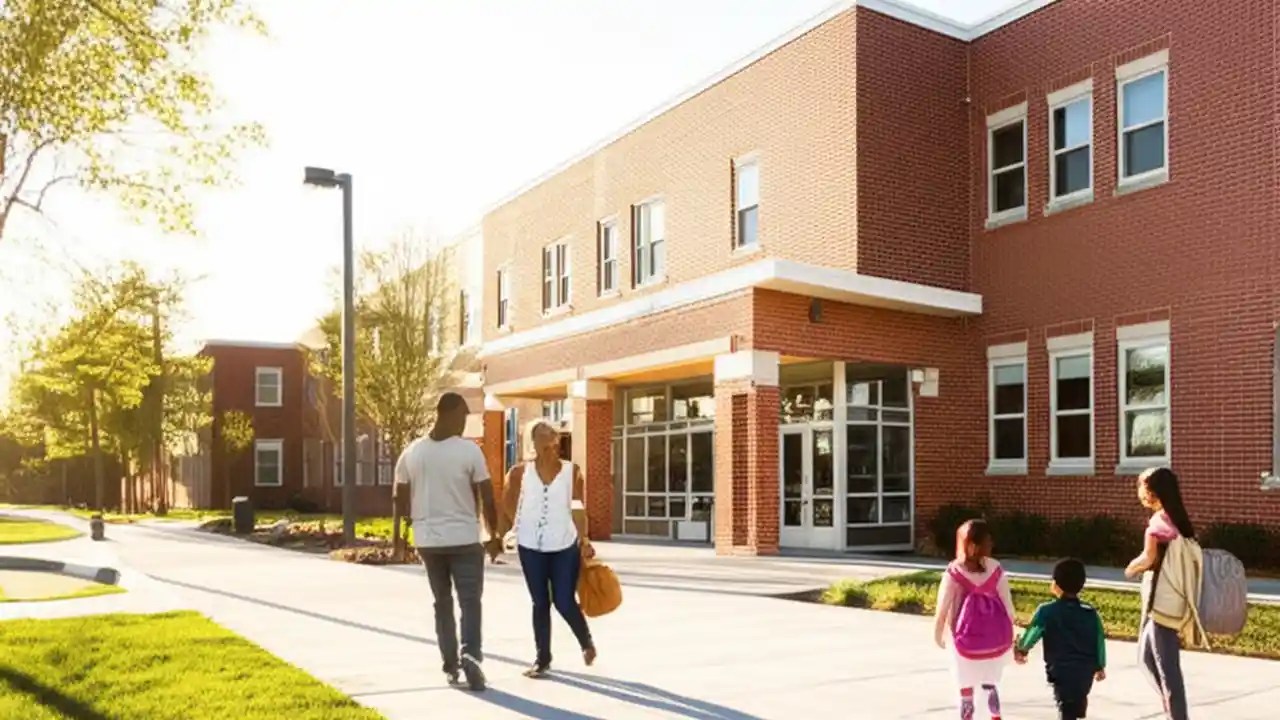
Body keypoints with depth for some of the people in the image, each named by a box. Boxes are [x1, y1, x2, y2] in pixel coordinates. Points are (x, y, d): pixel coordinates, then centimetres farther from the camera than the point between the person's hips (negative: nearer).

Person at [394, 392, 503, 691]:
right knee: (470, 601, 1)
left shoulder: (411, 452, 2)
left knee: (442, 602, 16)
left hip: (428, 540, 4)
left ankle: (450, 666, 19)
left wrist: (403, 536, 22)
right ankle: (470, 654, -19)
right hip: (464, 539, -4)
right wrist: (494, 534, 5)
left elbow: (400, 498, 7)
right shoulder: (469, 450, -9)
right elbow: (487, 497, -8)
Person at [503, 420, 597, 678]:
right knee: (540, 603, 8)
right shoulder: (520, 473, 0)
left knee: (564, 603, 0)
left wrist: (583, 540, -5)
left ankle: (586, 642, 28)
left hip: (565, 547, -1)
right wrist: (522, 526, 8)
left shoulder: (571, 471, -1)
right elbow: (508, 502, 13)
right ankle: (542, 658, 21)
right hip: (531, 547, 1)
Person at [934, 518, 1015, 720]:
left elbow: (943, 607, -7)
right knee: (991, 683, 24)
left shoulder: (954, 572, -10)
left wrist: (938, 635, 7)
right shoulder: (996, 569, -4)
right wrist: (1010, 635, 12)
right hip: (996, 638, 3)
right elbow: (1007, 604, -1)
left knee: (966, 688, 11)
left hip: (968, 640, -3)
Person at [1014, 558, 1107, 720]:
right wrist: (1100, 667, 23)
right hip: (1086, 672, 4)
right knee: (1078, 704, 27)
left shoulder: (1047, 611, -10)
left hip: (1061, 672, -4)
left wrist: (1020, 649, 18)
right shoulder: (1091, 613, 2)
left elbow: (1031, 635, -2)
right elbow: (1099, 642, 8)